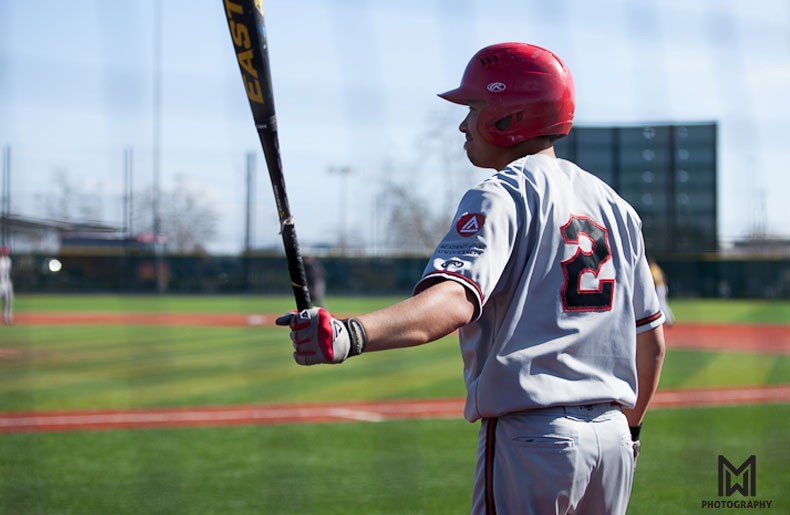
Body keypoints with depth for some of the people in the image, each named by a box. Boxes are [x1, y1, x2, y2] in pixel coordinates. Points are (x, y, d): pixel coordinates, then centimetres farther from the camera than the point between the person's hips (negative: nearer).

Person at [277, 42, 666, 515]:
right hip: (612, 438, 8)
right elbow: (652, 341, 17)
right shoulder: (614, 205, 14)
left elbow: (456, 300, -28)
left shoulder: (503, 196, -8)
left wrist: (351, 335, -42)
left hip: (531, 439, -7)